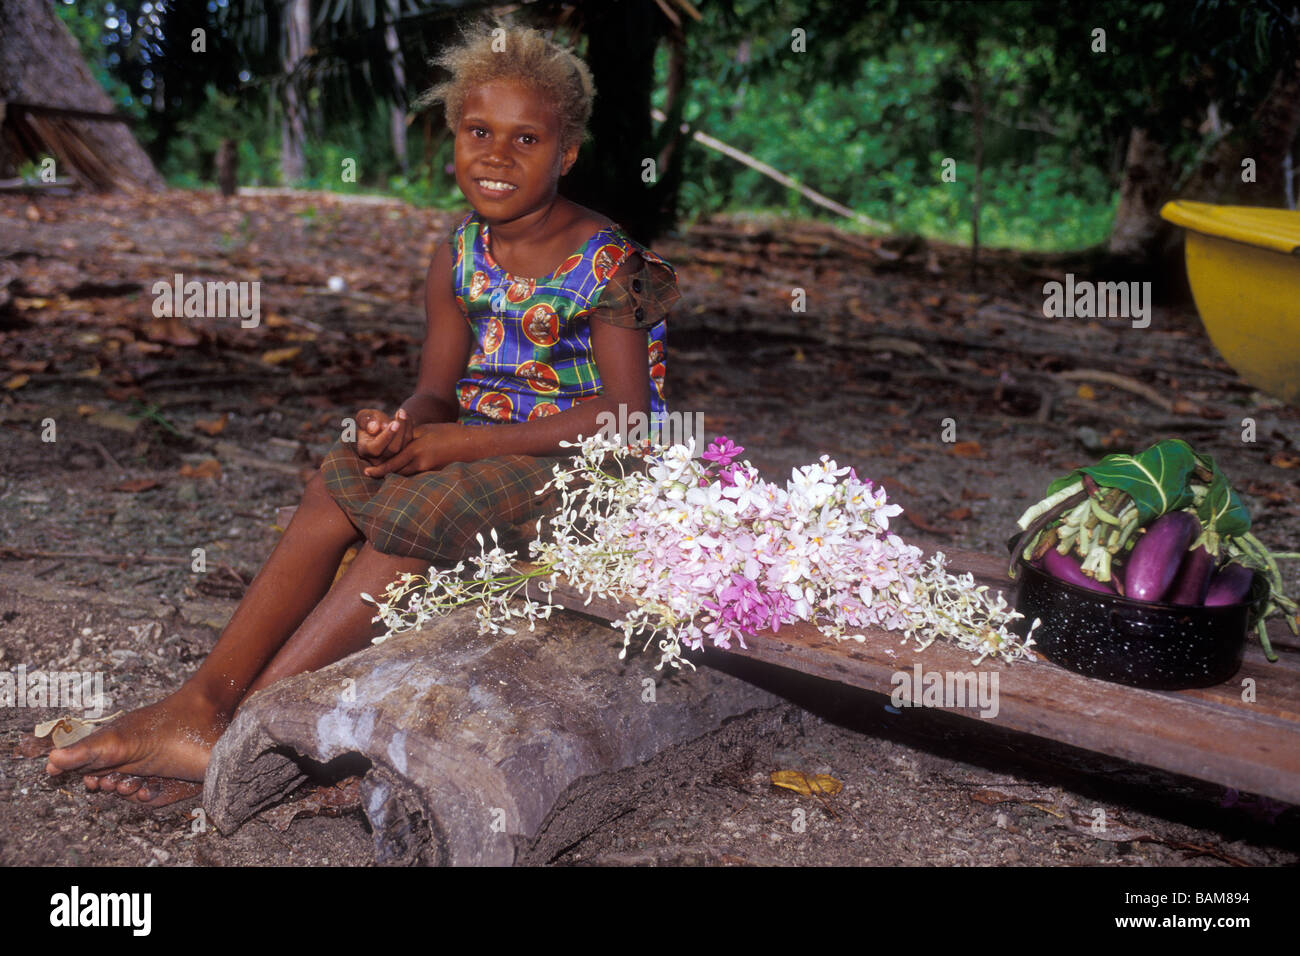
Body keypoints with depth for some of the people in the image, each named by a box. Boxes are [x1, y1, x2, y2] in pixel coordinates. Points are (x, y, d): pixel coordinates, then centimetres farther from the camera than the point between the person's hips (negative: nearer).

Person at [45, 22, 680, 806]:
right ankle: (204, 699, -21)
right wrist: (405, 431, -21)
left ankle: (237, 734, -25)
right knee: (344, 485, -18)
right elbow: (439, 389, 7)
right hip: (482, 443, 7)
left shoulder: (607, 264, -13)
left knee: (422, 509, -30)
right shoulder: (461, 256, 6)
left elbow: (628, 413, -21)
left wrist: (456, 443, -24)